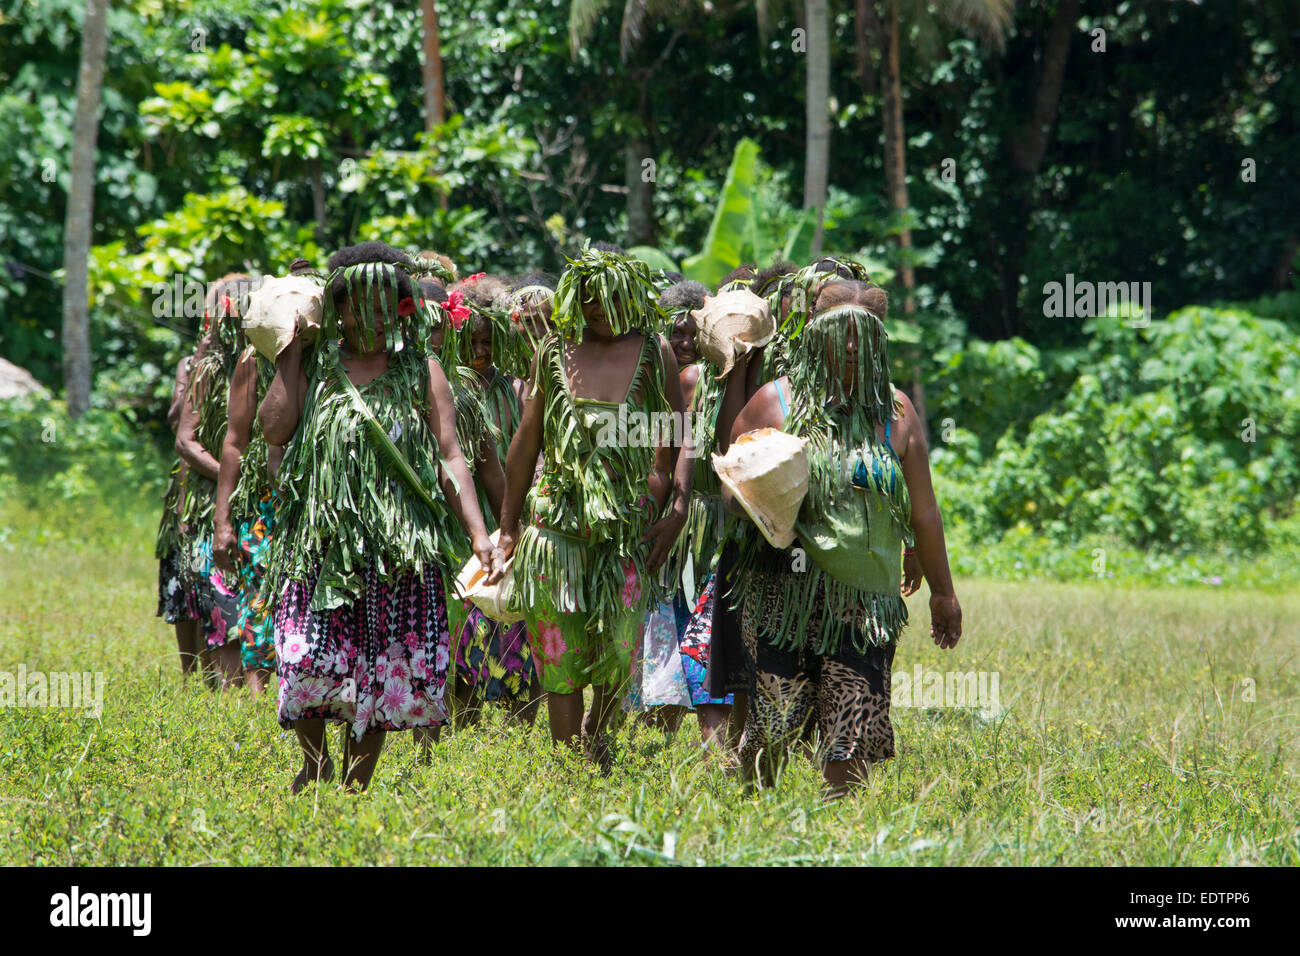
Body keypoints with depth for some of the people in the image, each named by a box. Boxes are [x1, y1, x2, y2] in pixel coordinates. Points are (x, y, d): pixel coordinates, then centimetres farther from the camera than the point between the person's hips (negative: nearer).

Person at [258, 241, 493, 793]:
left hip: (400, 541, 1)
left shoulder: (420, 369, 8)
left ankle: (357, 782, 11)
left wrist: (478, 535, -4)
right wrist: (293, 349, -4)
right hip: (322, 537, -1)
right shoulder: (314, 364, 7)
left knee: (384, 672, -1)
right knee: (310, 663, -10)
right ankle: (315, 761, 14)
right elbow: (274, 428, -7)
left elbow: (449, 457, 5)